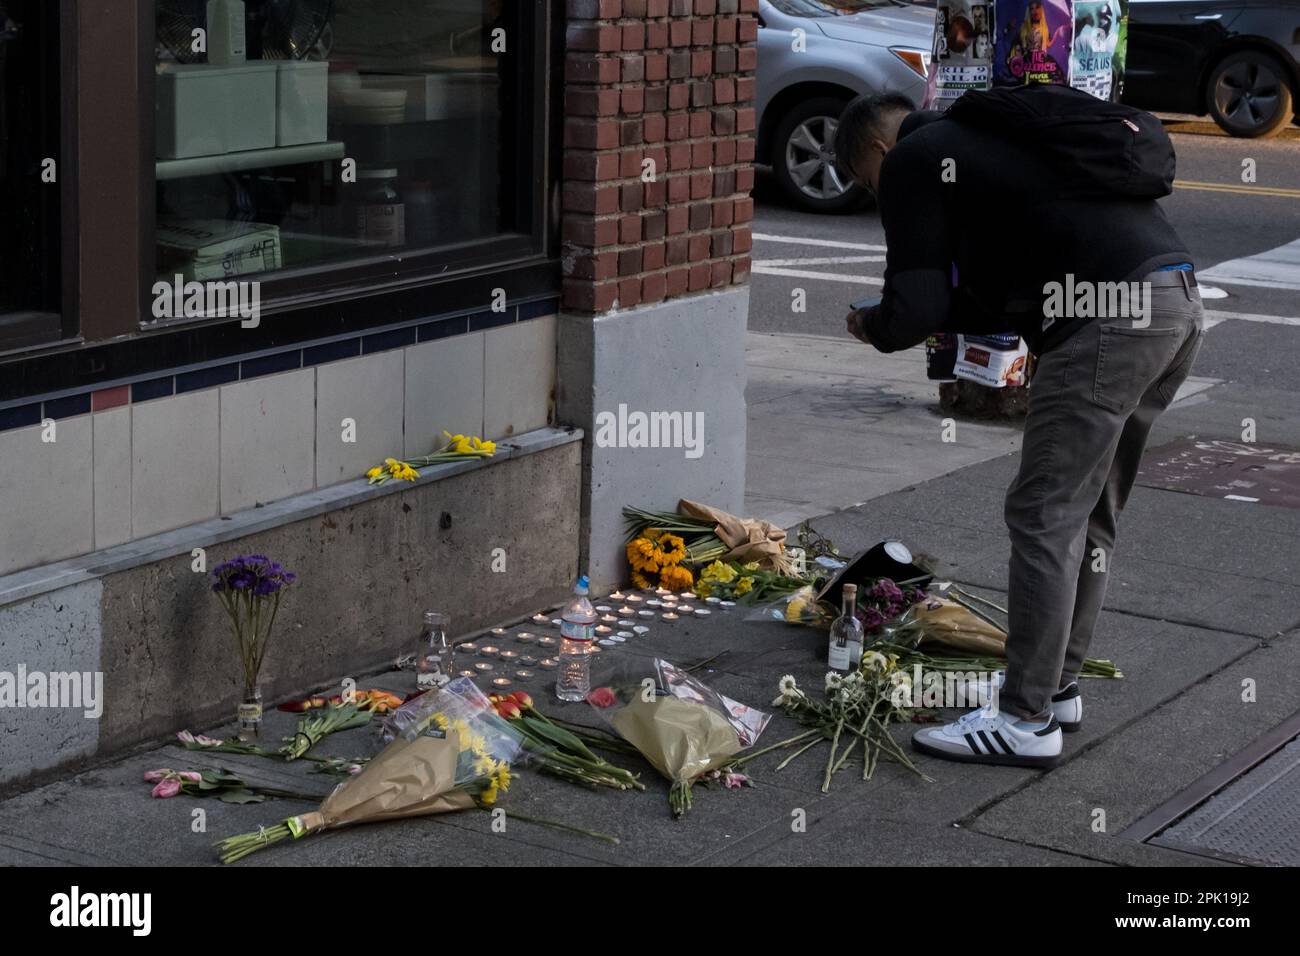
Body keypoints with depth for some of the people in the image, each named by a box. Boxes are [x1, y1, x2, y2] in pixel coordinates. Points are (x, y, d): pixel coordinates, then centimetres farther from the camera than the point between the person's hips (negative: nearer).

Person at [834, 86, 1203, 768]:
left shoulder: (913, 161, 5)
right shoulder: (985, 136, 31)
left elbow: (916, 310, -2)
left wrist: (874, 327, 18)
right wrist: (946, 316, 31)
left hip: (1109, 320, -9)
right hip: (1179, 299, 9)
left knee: (1045, 518, -3)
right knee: (1089, 517, 18)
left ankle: (1026, 722, 2)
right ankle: (1056, 685, 28)